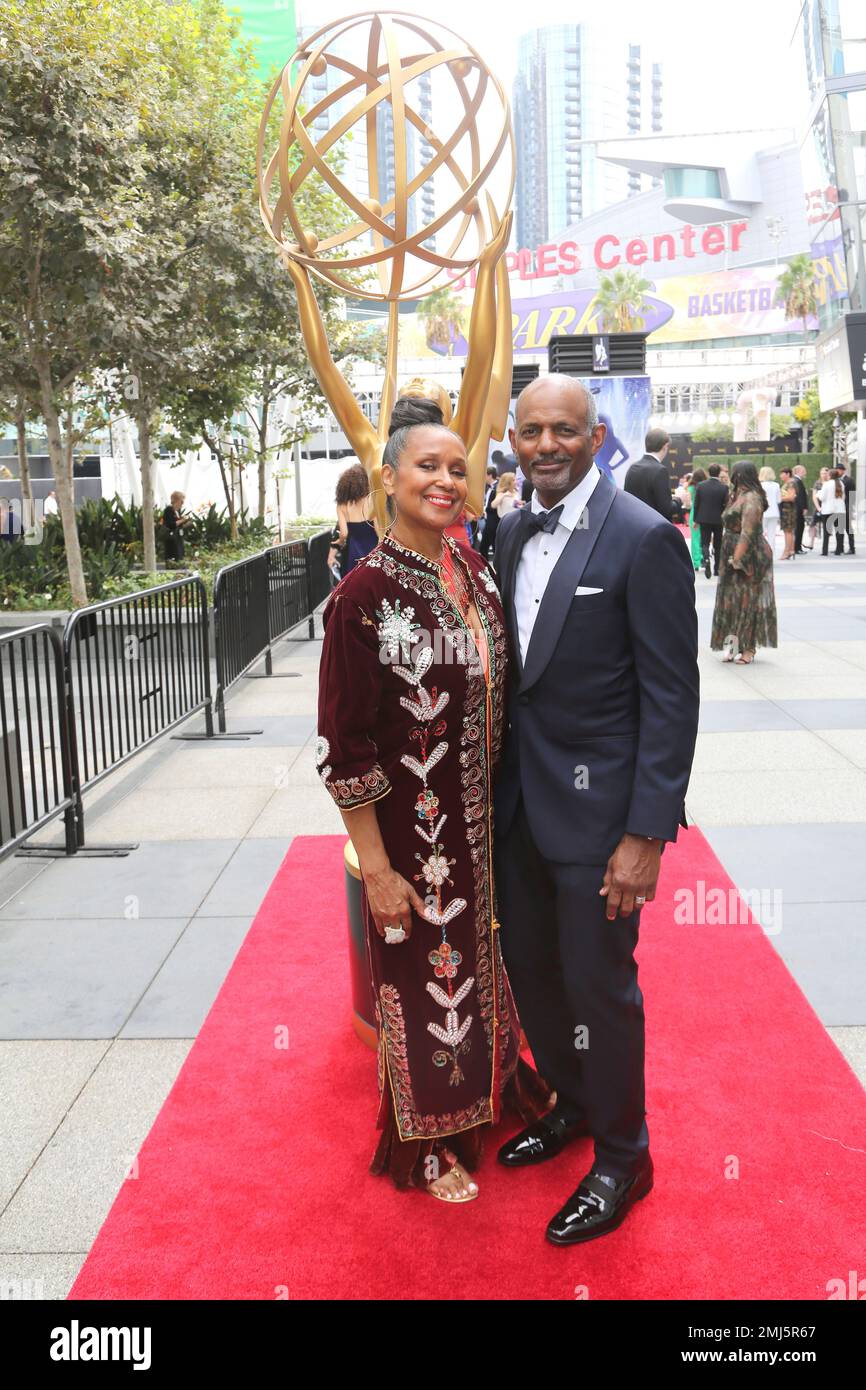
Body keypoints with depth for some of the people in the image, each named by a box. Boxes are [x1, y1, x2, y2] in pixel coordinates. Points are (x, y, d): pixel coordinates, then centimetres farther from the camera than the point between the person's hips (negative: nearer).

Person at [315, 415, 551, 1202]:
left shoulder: (472, 565, -1)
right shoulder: (364, 594, -20)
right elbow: (345, 749, -18)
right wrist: (376, 868, -16)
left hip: (485, 819, 6)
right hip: (413, 828, -6)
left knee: (483, 948, 24)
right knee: (423, 969, 12)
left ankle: (496, 1077, 51)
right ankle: (425, 1142, 36)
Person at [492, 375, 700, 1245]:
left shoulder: (645, 540, -15)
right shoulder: (512, 533, 6)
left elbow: (672, 698, -15)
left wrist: (647, 835, -18)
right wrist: (495, 783, 9)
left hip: (596, 806, -6)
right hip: (518, 798, 7)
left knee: (598, 984, 7)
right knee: (529, 967, 19)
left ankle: (622, 1158, 30)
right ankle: (571, 1103, 44)